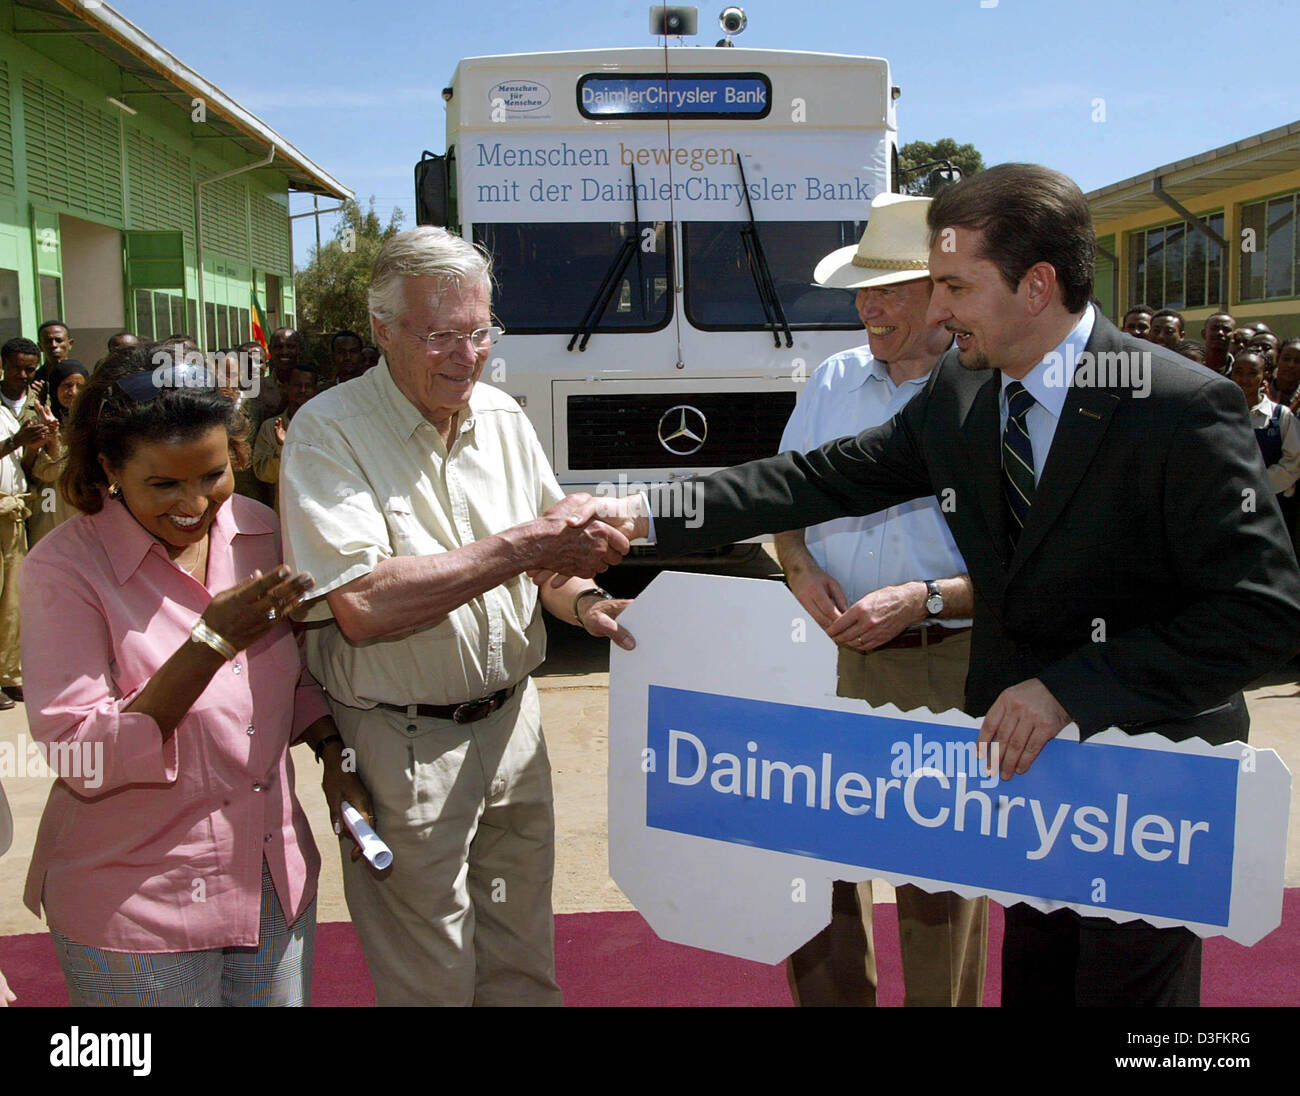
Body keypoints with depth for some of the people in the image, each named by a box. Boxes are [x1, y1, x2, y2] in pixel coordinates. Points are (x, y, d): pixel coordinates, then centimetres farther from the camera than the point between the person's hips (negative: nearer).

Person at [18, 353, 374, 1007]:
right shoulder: (64, 568, -15)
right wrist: (212, 640, -26)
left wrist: (334, 754, -1)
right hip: (136, 910, -4)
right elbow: (79, 761, -19)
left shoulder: (259, 531, 0)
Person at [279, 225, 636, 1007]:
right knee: (433, 982, 10)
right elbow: (361, 609, -27)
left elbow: (549, 559, 14)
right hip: (407, 747, -5)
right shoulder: (330, 432, -15)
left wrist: (581, 600, -10)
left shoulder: (503, 417, 5)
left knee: (525, 965, 18)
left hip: (512, 724, 6)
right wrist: (523, 546, -26)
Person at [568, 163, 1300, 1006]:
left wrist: (1072, 688, -27)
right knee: (1032, 977, 22)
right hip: (1030, 746, 6)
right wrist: (643, 513, -8)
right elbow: (824, 478, 0)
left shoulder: (1183, 409, -21)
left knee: (1125, 985, 10)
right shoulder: (961, 393, -1)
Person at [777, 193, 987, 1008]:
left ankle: (943, 1001, 30)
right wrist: (804, 574, -4)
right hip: (842, 663, 5)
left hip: (952, 671, -4)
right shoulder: (833, 381, 8)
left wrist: (924, 598, -20)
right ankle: (836, 994, 32)